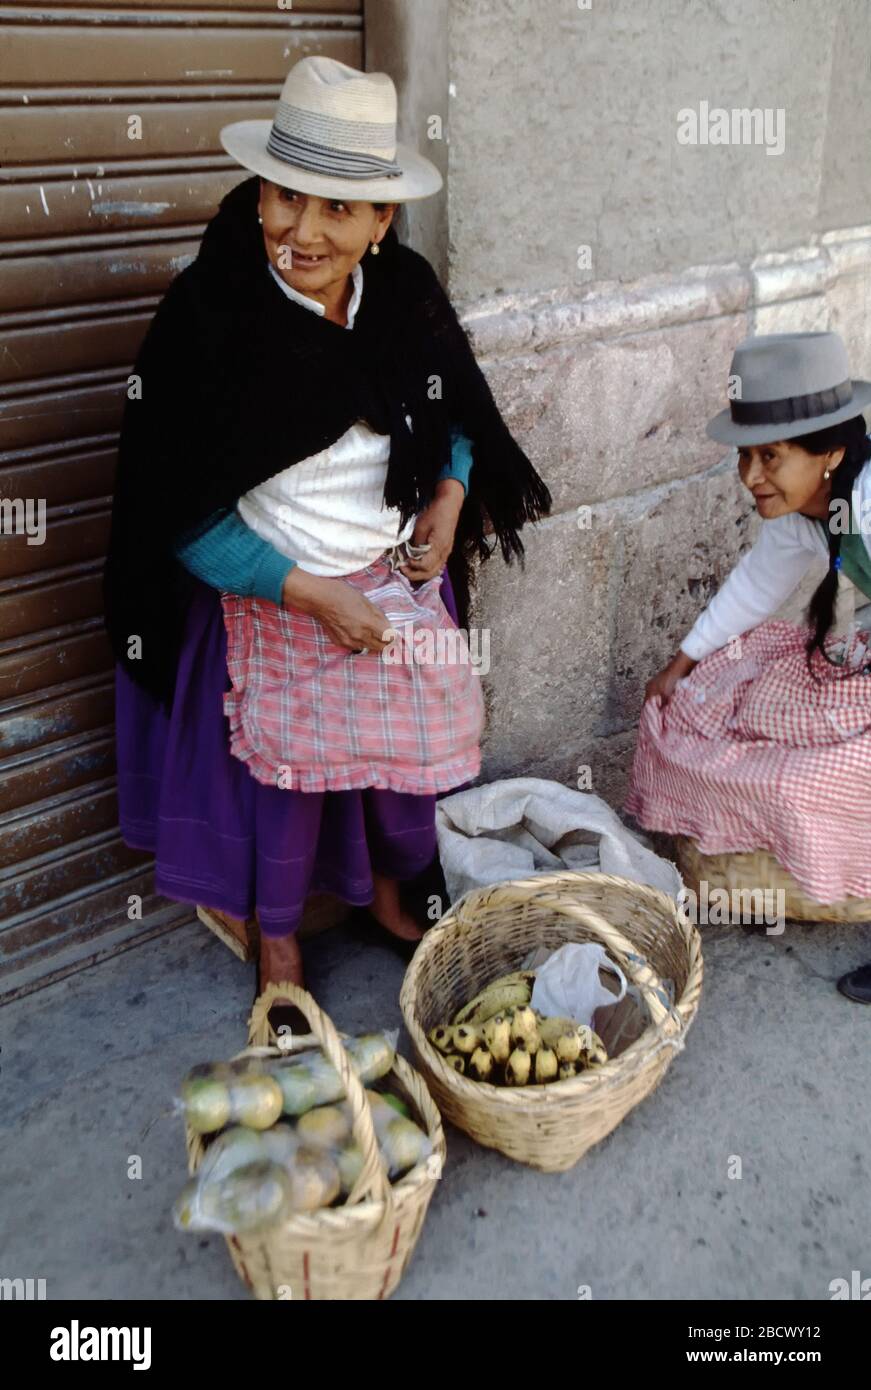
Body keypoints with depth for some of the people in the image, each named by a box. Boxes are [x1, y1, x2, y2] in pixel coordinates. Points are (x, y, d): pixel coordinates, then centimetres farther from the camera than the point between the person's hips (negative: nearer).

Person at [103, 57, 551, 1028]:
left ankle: (388, 895, 47)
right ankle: (277, 944, 37)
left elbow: (458, 417, 10)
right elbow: (182, 512, -17)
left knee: (405, 758, 17)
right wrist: (306, 591, -19)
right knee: (285, 777, 11)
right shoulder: (211, 318, -21)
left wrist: (449, 497, -9)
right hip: (274, 601, -4)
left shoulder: (406, 296, -8)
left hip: (402, 585, 4)